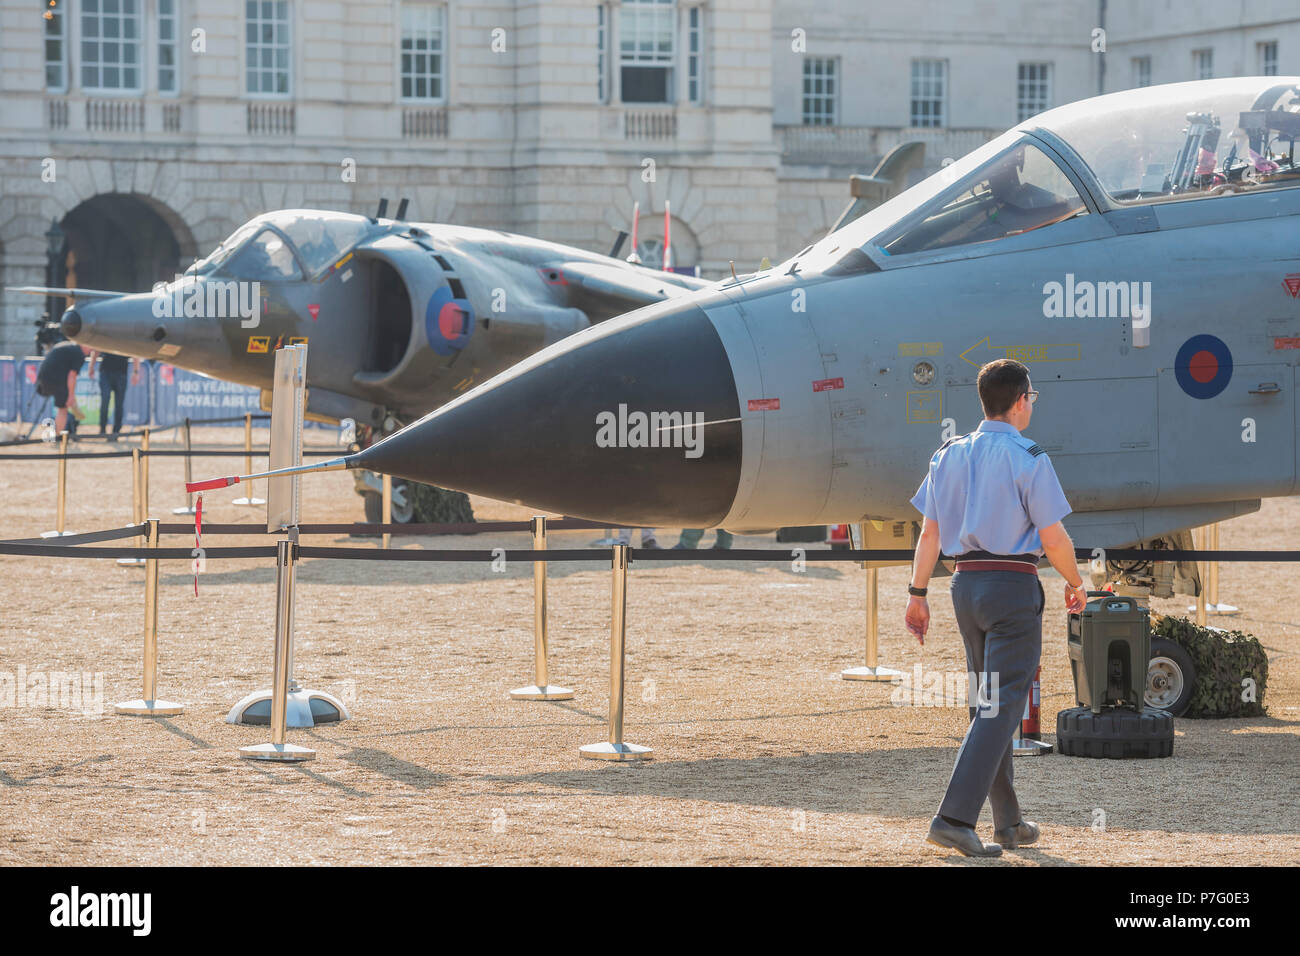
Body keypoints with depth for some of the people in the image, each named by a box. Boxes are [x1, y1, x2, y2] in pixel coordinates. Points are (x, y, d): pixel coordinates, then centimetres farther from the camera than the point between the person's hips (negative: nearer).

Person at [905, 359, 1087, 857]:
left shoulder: (949, 455, 7)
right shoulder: (1028, 460, -11)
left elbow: (929, 532, 7)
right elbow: (1053, 538, -11)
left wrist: (917, 594, 12)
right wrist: (1075, 584, 5)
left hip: (966, 584, 7)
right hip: (1013, 587, -7)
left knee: (989, 702, 16)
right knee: (1000, 706, -7)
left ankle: (1008, 822, 22)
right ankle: (954, 818, -18)